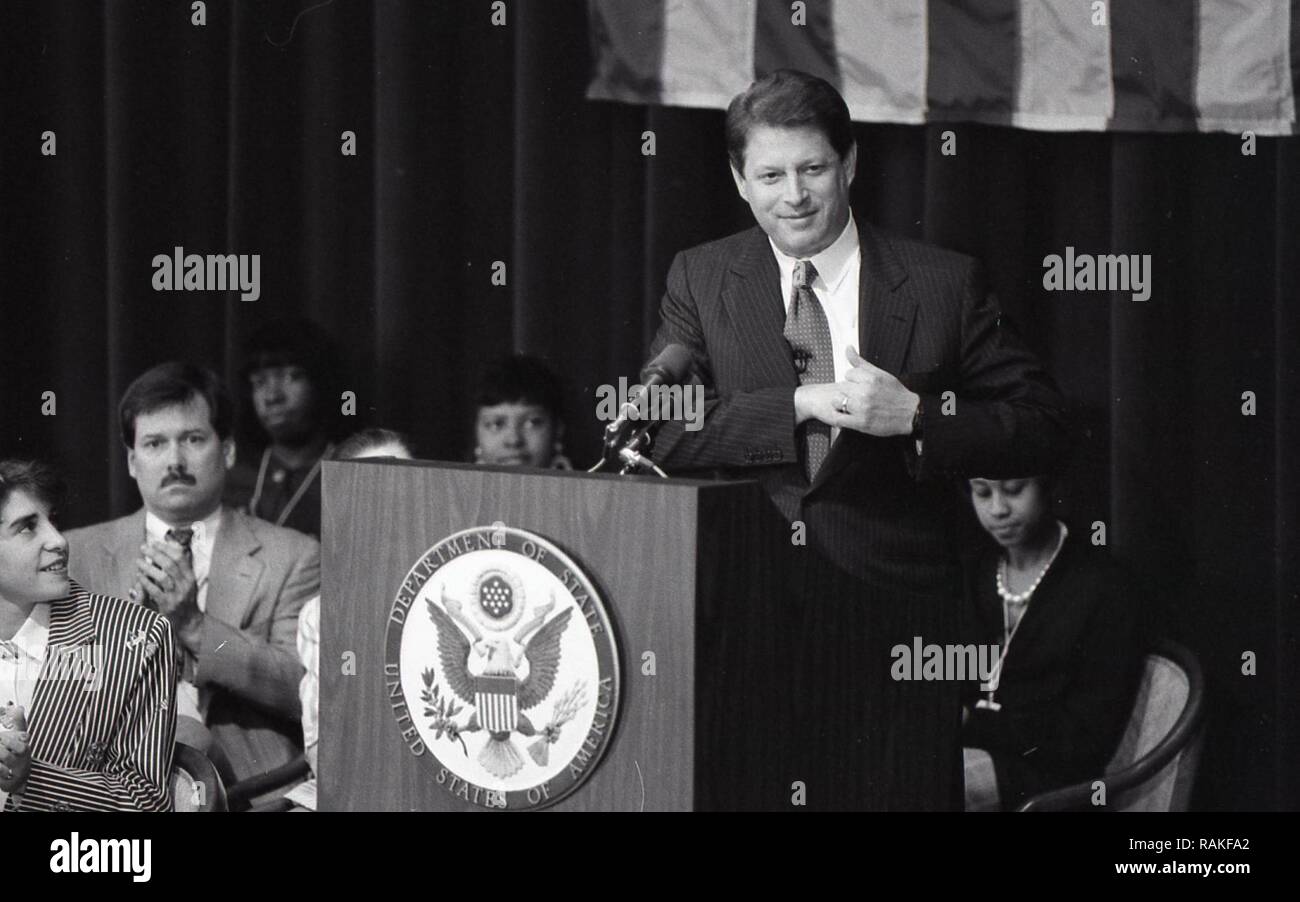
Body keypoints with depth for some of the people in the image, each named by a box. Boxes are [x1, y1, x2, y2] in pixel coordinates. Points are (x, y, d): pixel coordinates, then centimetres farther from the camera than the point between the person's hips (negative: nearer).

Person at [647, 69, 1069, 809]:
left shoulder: (944, 284, 3)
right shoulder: (700, 281, 7)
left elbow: (1041, 422, 2)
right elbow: (655, 429, -4)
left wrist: (916, 416, -14)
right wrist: (801, 405, -14)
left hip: (895, 621, -1)